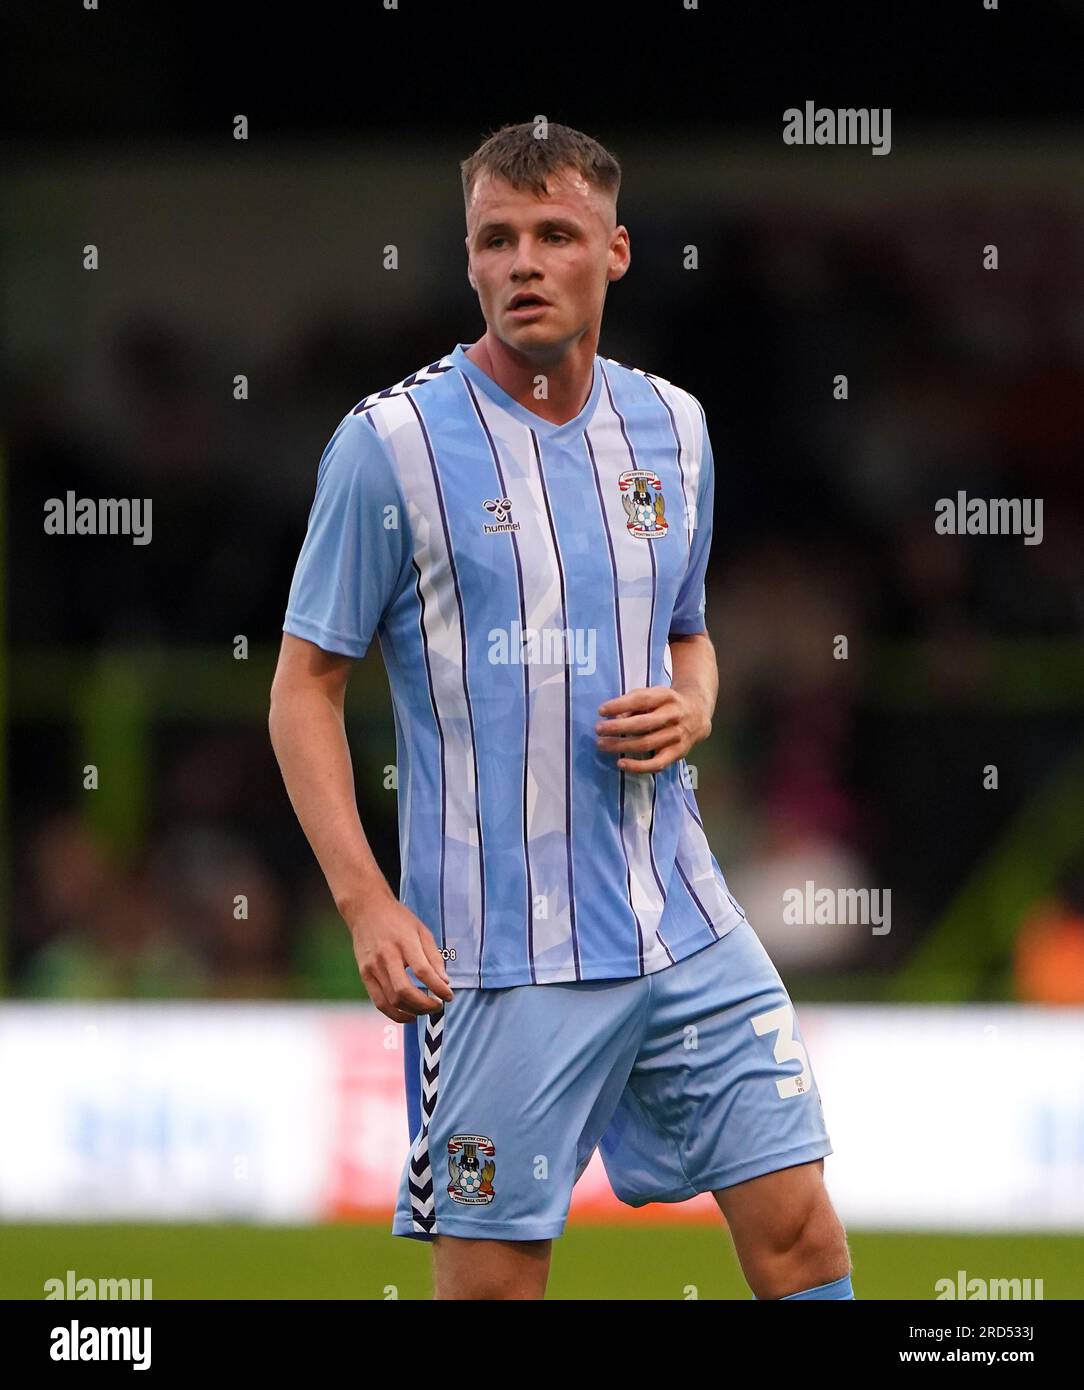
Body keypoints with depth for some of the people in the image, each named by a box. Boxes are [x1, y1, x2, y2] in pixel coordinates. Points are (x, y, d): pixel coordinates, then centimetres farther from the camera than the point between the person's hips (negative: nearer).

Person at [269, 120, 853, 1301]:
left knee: (800, 1230, 1)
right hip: (498, 952, -5)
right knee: (491, 1273, -2)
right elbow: (305, 684, -4)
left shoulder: (672, 427, 8)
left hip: (685, 925, 5)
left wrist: (690, 712, -1)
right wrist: (366, 903, -15)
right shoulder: (390, 442, -8)